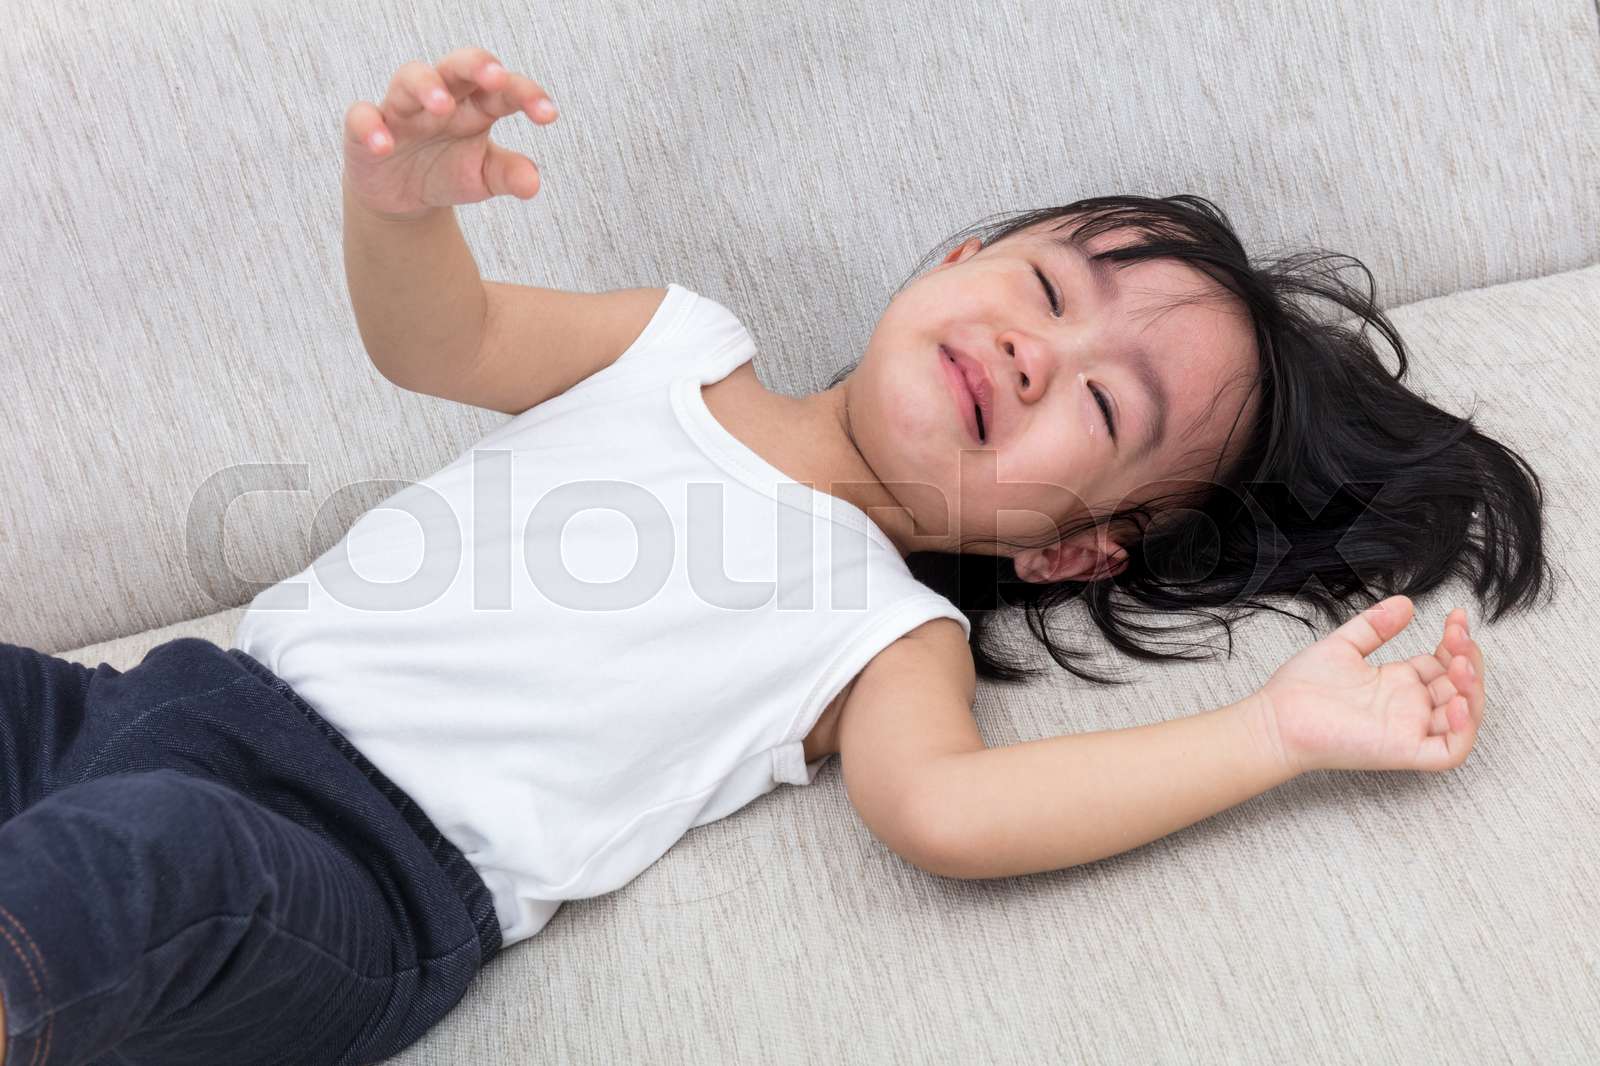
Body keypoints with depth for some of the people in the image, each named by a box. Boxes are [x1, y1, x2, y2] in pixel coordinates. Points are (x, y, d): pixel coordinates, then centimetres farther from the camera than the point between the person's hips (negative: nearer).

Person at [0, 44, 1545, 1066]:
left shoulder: (888, 631, -1)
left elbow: (943, 808, -21)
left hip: (362, 871, -6)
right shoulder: (680, 343, 12)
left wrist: (1278, 727, -23)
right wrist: (401, 201, -13)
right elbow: (431, 342, 10)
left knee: (153, 856, -35)